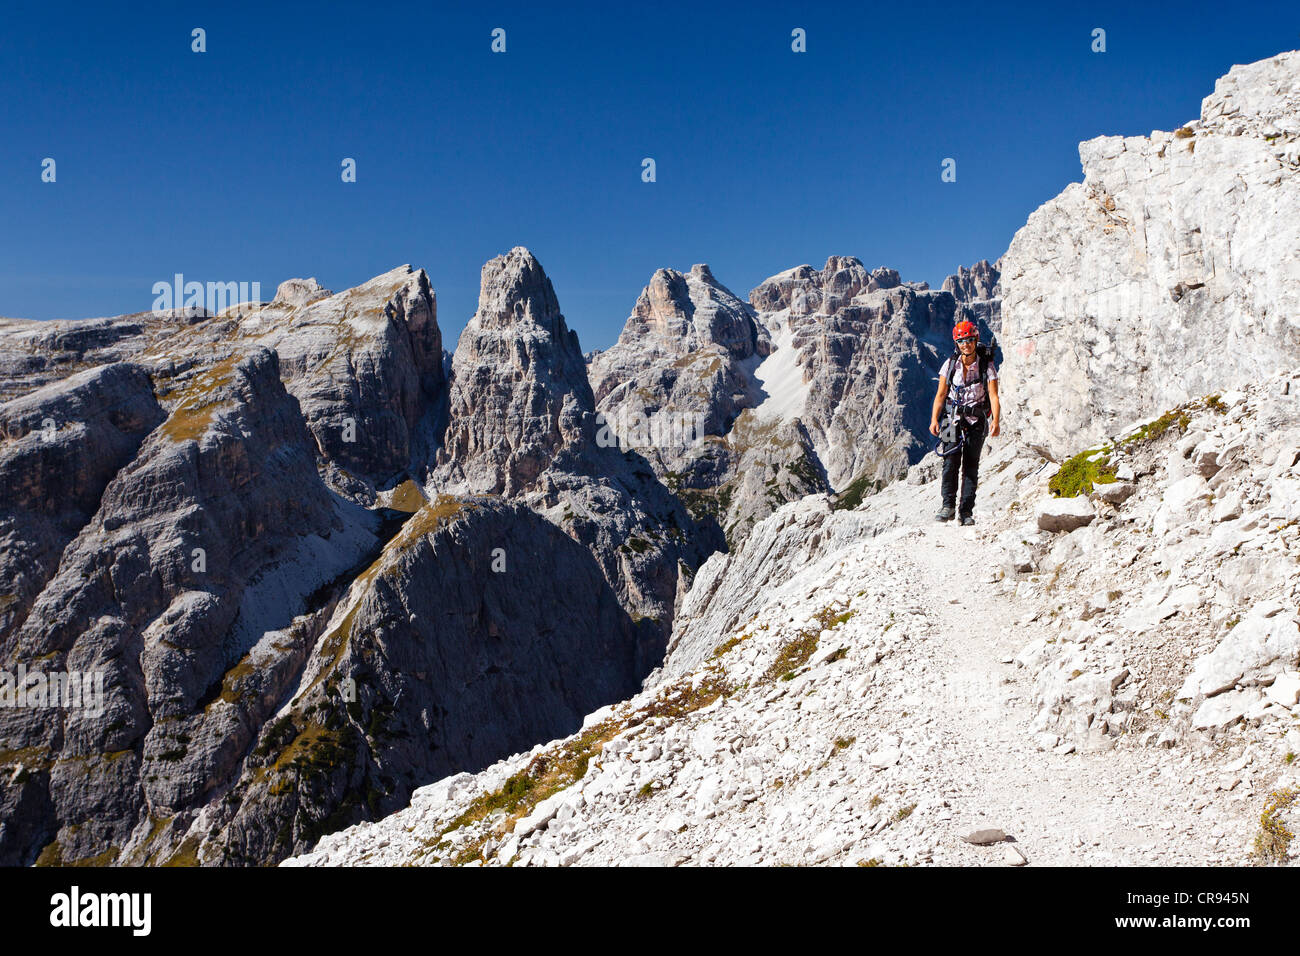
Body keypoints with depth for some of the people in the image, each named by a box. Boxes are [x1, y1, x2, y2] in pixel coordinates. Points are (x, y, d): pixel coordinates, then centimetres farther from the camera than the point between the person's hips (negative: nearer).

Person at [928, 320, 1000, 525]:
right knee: (951, 461, -13)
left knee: (971, 466, -2)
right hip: (953, 417, 1)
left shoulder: (987, 366, -5)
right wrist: (934, 419, -8)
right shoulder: (950, 364, 0)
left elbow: (993, 396, -12)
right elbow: (941, 394, 3)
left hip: (977, 421, -1)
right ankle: (948, 505, -8)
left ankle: (966, 512, 2)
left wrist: (995, 421, -26)